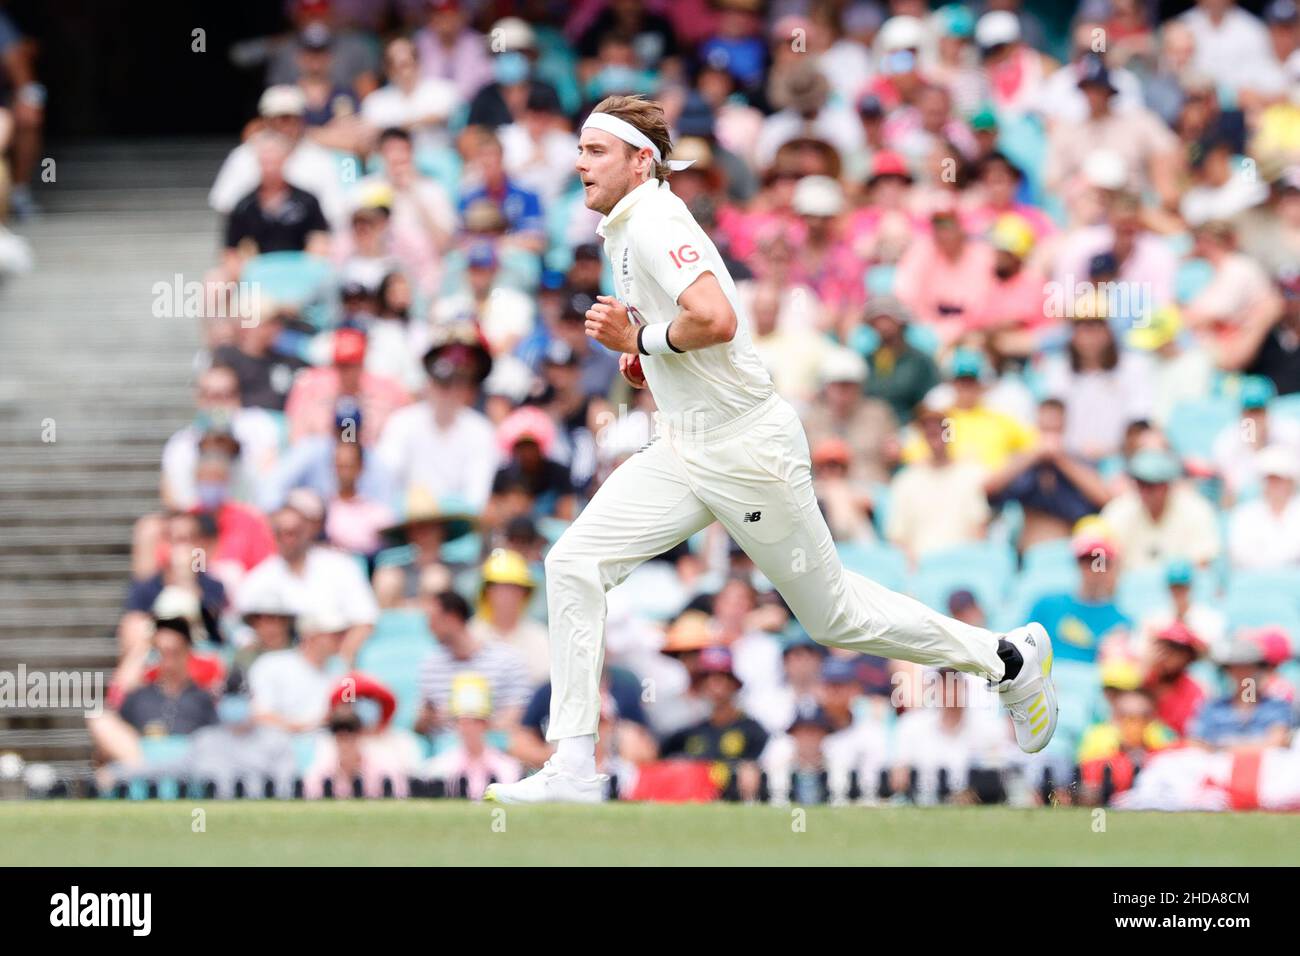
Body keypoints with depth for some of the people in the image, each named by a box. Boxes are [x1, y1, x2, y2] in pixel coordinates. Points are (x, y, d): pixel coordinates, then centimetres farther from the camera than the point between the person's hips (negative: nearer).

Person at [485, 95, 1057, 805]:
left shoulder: (654, 221, -17)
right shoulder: (622, 235, 13)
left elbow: (716, 320, -32)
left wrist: (645, 337, -16)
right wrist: (628, 344, 2)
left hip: (746, 446, -9)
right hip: (683, 449, 9)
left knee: (833, 614, 5)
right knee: (573, 564, -6)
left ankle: (1007, 658, 23)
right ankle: (574, 769, -7)